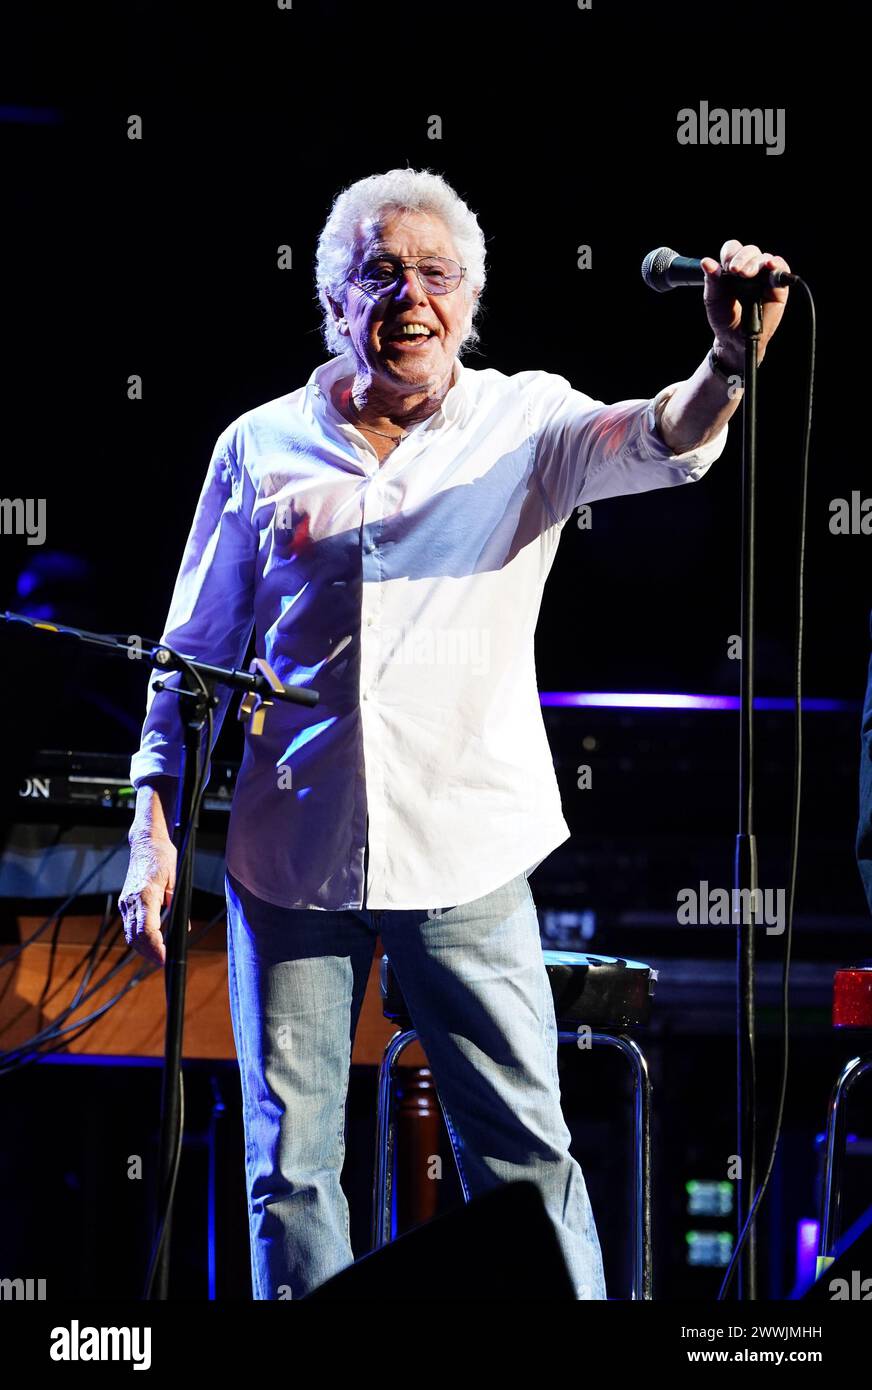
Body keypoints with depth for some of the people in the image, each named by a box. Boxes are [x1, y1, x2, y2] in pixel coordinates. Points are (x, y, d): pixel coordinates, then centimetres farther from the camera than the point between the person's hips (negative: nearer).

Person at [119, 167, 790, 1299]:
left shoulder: (524, 425, 3)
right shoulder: (261, 447, 7)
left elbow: (657, 443, -18)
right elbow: (196, 652, 11)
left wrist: (728, 363, -39)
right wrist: (154, 831, 3)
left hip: (463, 855, -2)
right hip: (288, 858, 2)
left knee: (524, 1152, -2)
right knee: (289, 1166, 5)